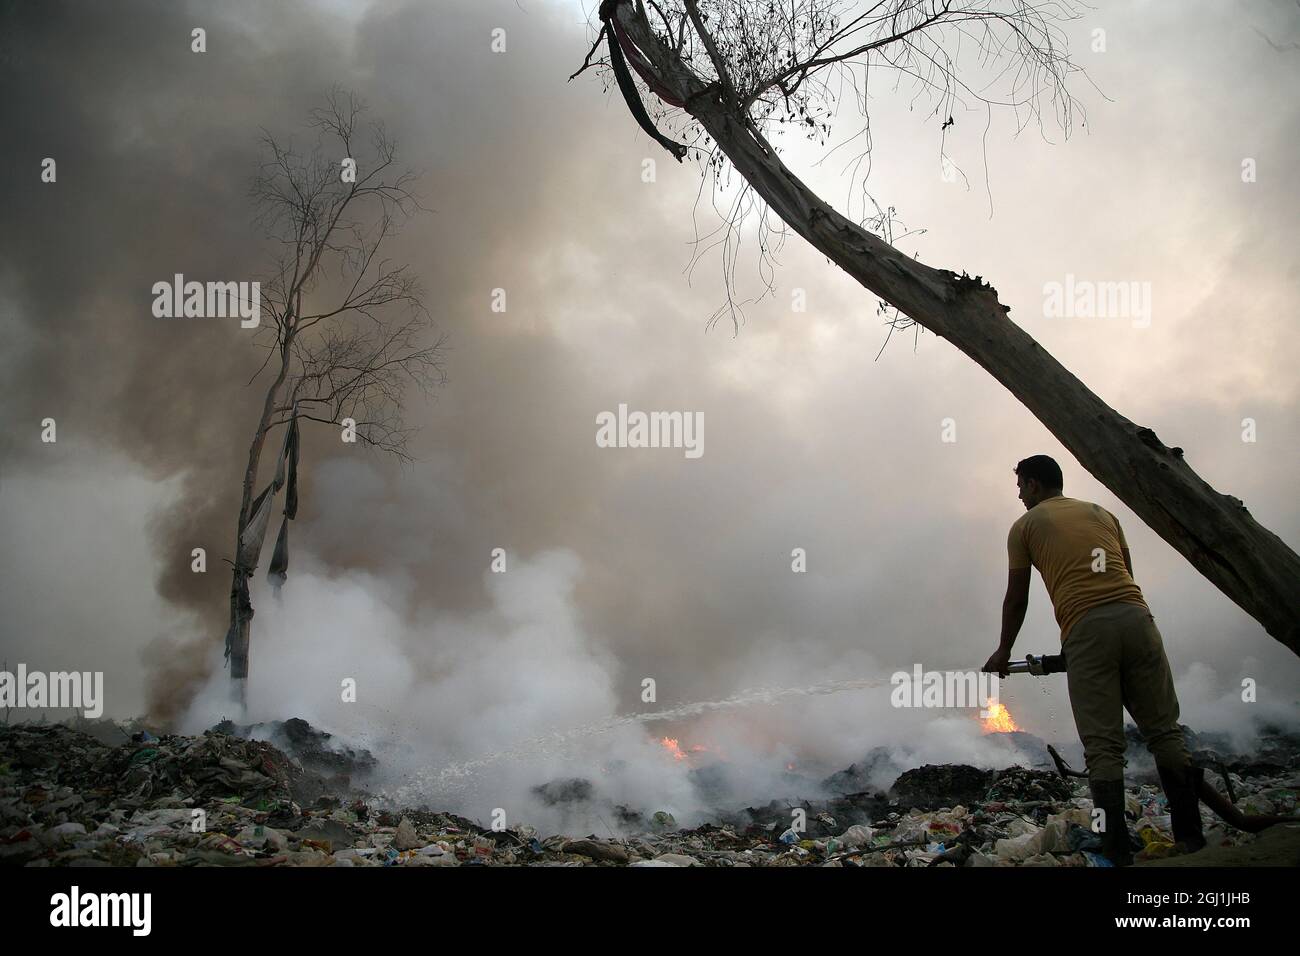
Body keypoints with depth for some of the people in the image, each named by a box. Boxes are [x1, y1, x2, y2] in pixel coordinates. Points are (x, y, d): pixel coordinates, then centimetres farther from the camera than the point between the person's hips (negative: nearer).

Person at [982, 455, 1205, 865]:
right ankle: (1191, 839, 4)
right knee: (1164, 731, 7)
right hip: (1135, 617, 3)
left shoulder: (1025, 526, 15)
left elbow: (1016, 598, 15)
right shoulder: (1101, 513, 26)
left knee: (1103, 747, -2)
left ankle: (1119, 853, -6)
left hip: (1085, 629, -3)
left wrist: (1003, 652, 26)